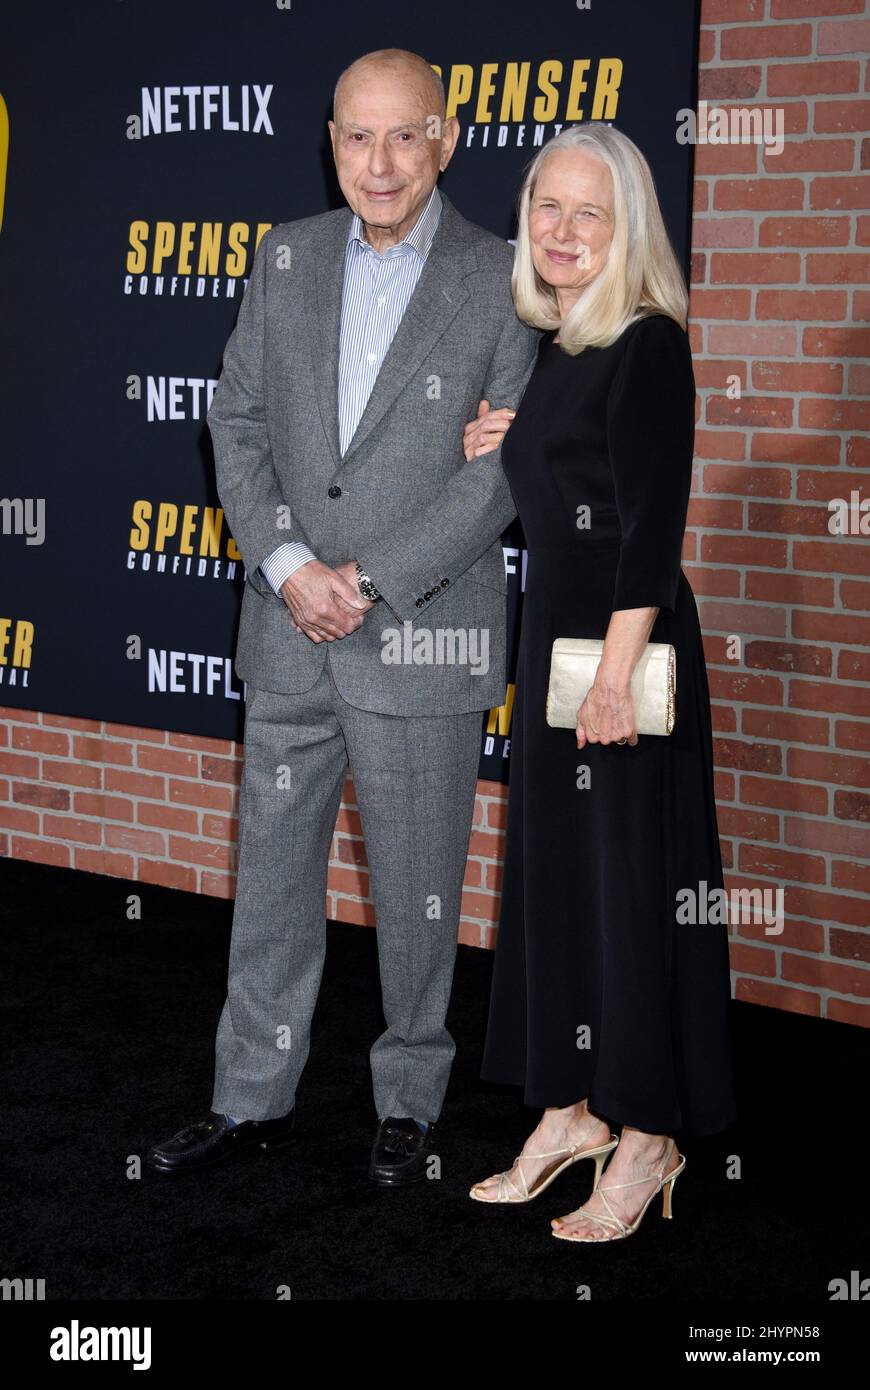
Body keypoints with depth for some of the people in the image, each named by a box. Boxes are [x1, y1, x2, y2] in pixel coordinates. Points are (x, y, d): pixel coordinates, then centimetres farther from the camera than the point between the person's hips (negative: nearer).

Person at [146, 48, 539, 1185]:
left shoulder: (500, 282, -5)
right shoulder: (287, 257, 7)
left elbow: (506, 467, -8)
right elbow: (238, 420, 6)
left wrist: (373, 583, -14)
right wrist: (288, 565, -8)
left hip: (423, 637, -4)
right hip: (290, 630, 4)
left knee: (416, 890, 8)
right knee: (271, 873, 12)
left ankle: (410, 1101, 26)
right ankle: (254, 1099, 27)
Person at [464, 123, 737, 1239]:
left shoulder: (649, 346, -12)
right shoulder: (553, 346, 12)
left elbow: (653, 524, -18)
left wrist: (616, 672, -22)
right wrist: (489, 455, 4)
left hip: (627, 640, -9)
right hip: (550, 627, 9)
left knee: (630, 876, -1)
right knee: (553, 867, 13)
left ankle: (647, 1136, 12)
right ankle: (571, 1111, 25)